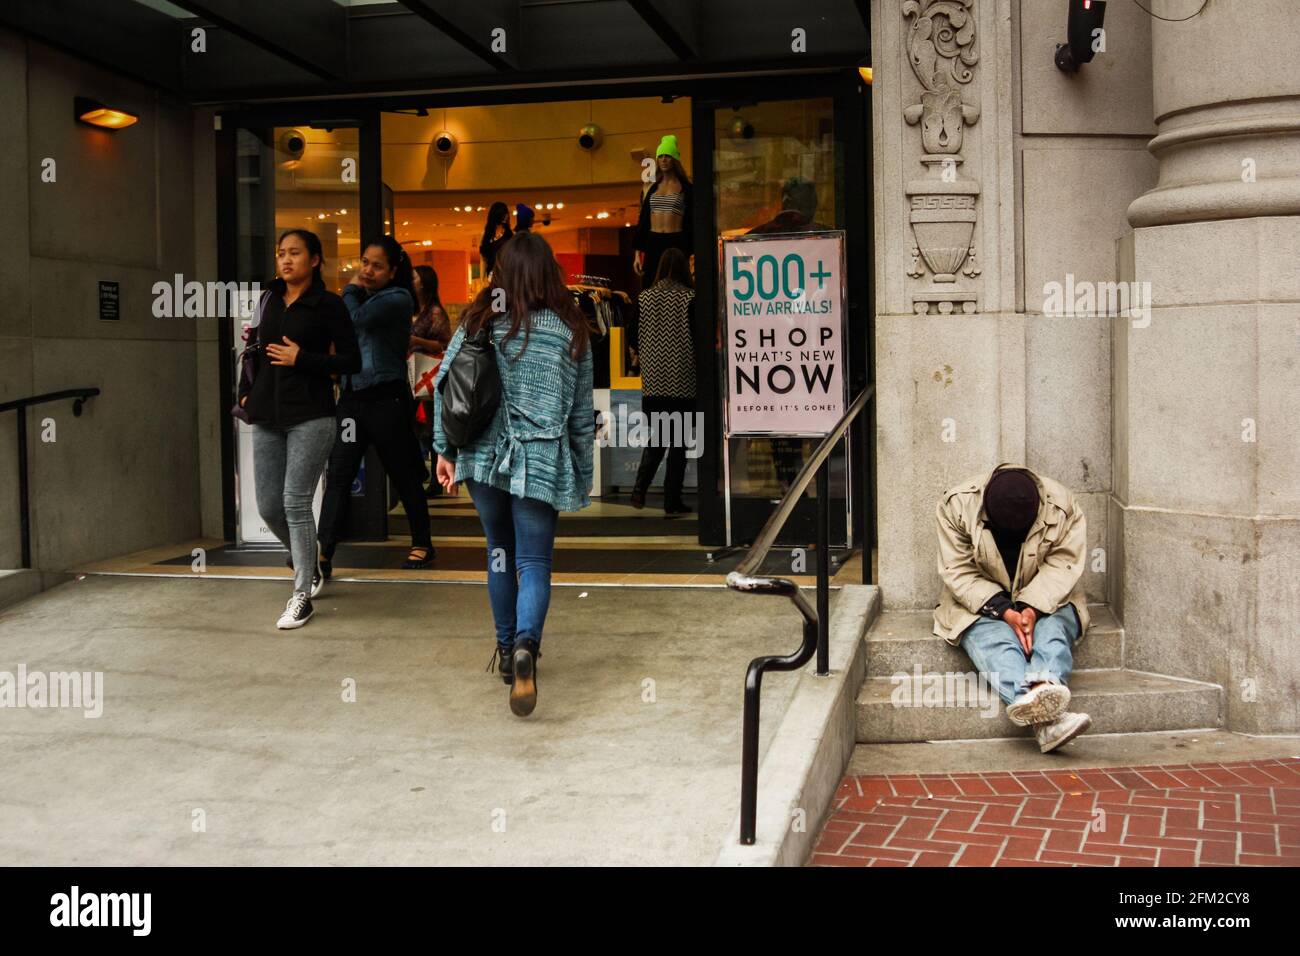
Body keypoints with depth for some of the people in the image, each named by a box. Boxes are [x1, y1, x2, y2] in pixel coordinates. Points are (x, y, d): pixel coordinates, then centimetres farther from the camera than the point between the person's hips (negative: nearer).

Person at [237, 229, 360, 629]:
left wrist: (301, 359, -13)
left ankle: (303, 595, 1)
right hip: (267, 416, 6)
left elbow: (351, 361, -5)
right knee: (268, 505, 7)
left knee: (296, 501, -9)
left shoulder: (328, 305, -3)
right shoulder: (271, 299, 13)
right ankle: (308, 558, 34)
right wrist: (247, 392, 15)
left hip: (310, 416, -6)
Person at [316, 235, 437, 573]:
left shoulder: (398, 298, -7)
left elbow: (356, 320, -22)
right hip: (352, 397, 6)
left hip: (387, 399, -6)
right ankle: (324, 554, -5)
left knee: (404, 476, 7)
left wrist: (351, 290, -6)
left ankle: (422, 545, 23)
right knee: (338, 477, -3)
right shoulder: (361, 297, 15)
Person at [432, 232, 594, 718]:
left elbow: (443, 384, -1)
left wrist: (444, 449, 6)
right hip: (541, 461, -2)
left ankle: (506, 649, 27)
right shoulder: (571, 330, 1)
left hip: (485, 456, 2)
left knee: (500, 553, 18)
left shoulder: (479, 321, 2)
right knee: (534, 562, -1)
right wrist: (583, 472, 12)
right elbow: (581, 410, 4)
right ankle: (525, 645, -26)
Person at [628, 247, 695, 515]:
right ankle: (672, 500, 6)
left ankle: (640, 487, -5)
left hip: (653, 380, 3)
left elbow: (635, 334, 9)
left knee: (656, 437, 13)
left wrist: (638, 354, 29)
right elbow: (697, 336, -9)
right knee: (678, 441, 4)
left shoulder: (644, 297, 3)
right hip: (682, 380, -3)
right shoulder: (690, 298, -7)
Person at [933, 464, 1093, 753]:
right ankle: (1050, 716, -59)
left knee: (1052, 632, -32)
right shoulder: (957, 505, -16)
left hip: (1046, 601, 2)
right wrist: (1004, 612, -28)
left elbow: (1061, 567, -15)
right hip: (980, 603, -2)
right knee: (996, 643, -33)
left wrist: (1032, 609, -32)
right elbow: (959, 573, -16)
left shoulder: (1062, 506, -14)